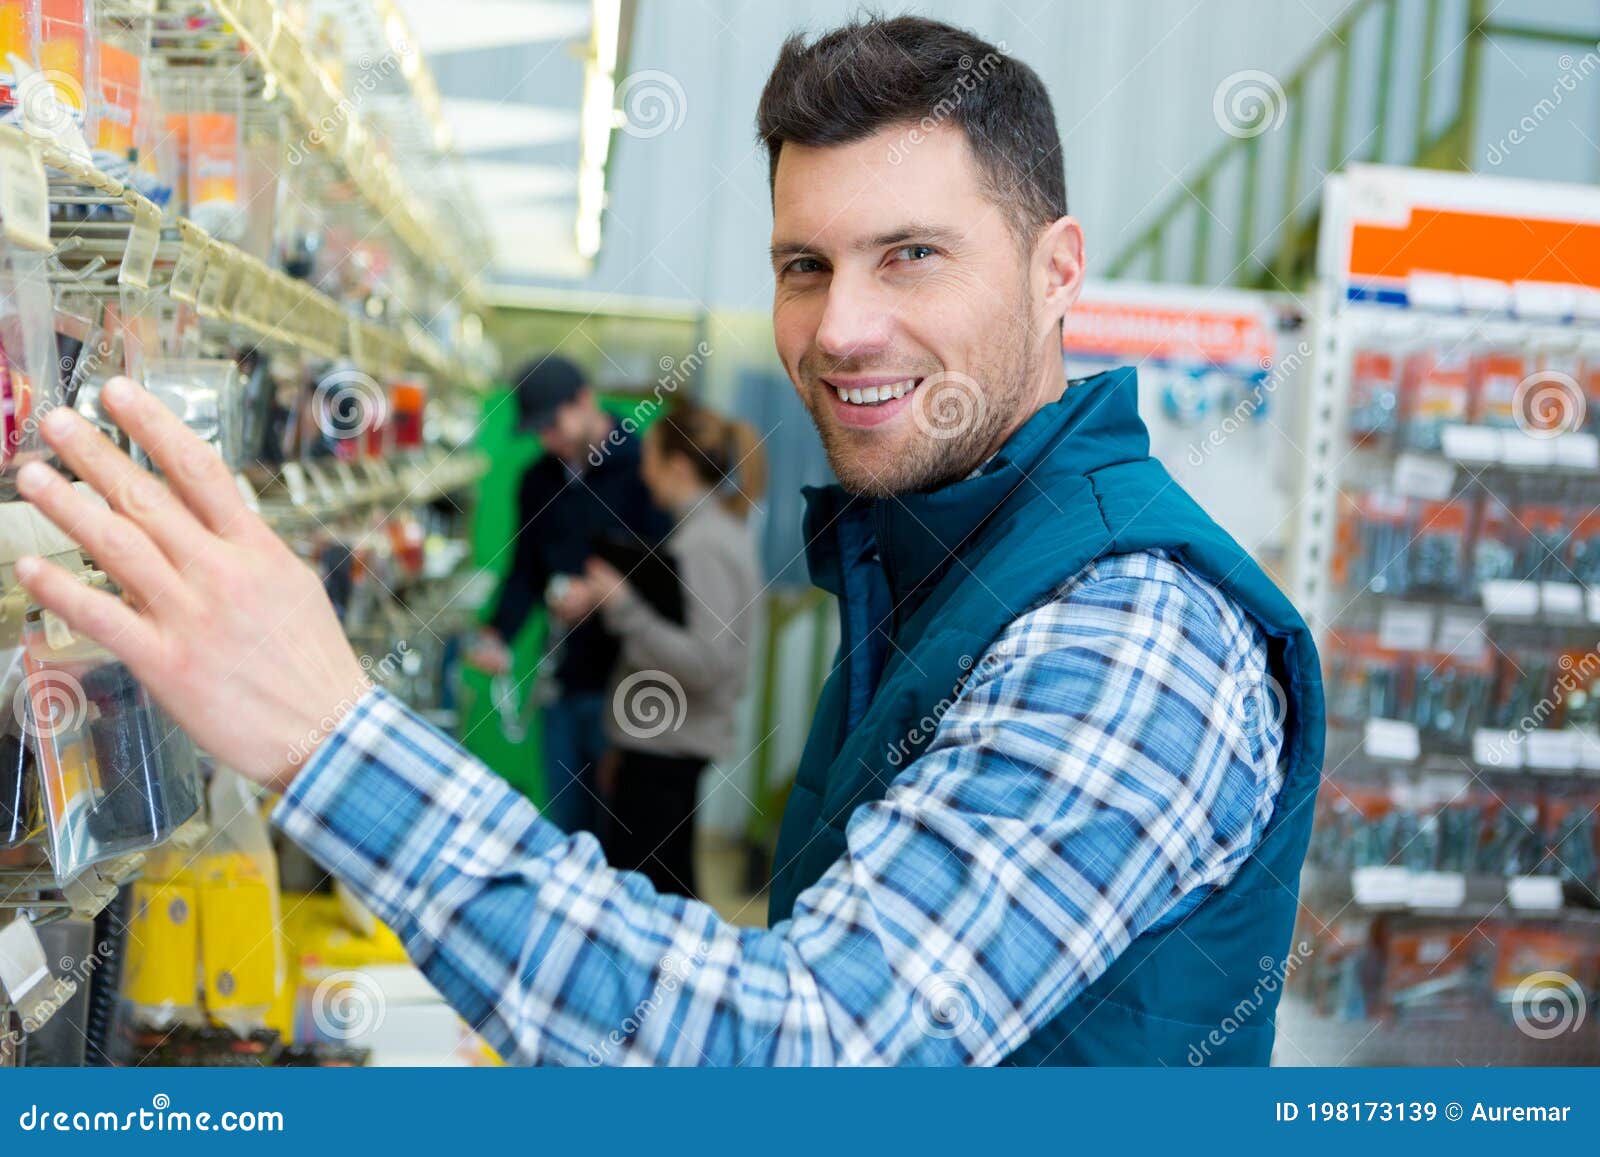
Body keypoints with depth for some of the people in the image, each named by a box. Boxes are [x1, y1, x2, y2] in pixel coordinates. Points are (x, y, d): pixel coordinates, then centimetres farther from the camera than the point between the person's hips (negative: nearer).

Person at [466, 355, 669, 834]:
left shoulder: (639, 468, -8)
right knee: (565, 819, 13)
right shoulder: (539, 480, 11)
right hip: (562, 681, 6)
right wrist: (497, 633, -2)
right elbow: (526, 572, 13)